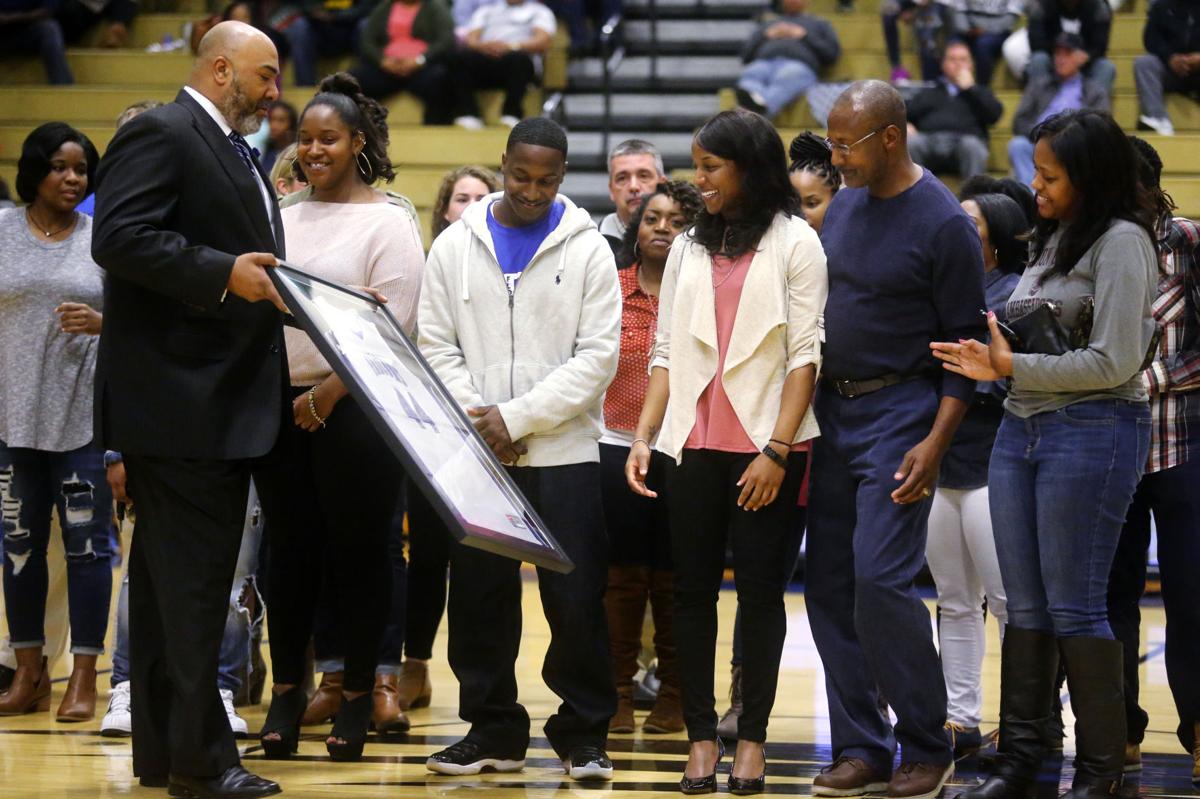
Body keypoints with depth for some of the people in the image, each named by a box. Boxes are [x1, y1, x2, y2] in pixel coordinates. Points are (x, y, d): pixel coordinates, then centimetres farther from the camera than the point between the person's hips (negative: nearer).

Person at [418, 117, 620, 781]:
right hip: (475, 454, 2)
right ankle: (493, 730, 16)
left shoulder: (586, 249, 2)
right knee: (479, 596, 5)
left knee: (576, 598, -3)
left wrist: (515, 418, -11)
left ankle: (583, 733, 8)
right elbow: (435, 346, 5)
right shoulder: (456, 246, 8)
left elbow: (598, 355, -5)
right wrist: (474, 420, -9)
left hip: (564, 453, -2)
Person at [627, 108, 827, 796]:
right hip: (694, 445, 4)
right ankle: (701, 737, 7)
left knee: (761, 590, 0)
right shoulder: (690, 247, 14)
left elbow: (805, 354, -5)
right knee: (694, 589, 2)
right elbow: (667, 351, 13)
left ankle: (753, 738, 7)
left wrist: (777, 451, -12)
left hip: (766, 447, -4)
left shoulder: (795, 243, 0)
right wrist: (644, 437, 2)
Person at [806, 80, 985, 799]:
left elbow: (967, 346, -10)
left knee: (882, 580, -14)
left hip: (901, 413, -7)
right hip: (833, 409, 7)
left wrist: (935, 443, -17)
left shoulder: (944, 224, -11)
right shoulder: (845, 206, 10)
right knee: (829, 584, 5)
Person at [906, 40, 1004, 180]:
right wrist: (905, 126, 0)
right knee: (910, 142, -34)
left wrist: (970, 88, 12)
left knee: (971, 145, -38)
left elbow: (994, 115, 13)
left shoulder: (980, 92, 33)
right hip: (929, 139, 1)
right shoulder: (927, 93, 35)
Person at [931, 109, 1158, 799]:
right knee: (1025, 607, 9)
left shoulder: (1120, 242, -10)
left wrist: (1013, 367, -14)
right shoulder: (1054, 237, 15)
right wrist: (995, 360, 4)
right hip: (1021, 427, 8)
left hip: (1093, 431, -8)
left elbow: (1113, 362, -16)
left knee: (1075, 607, -5)